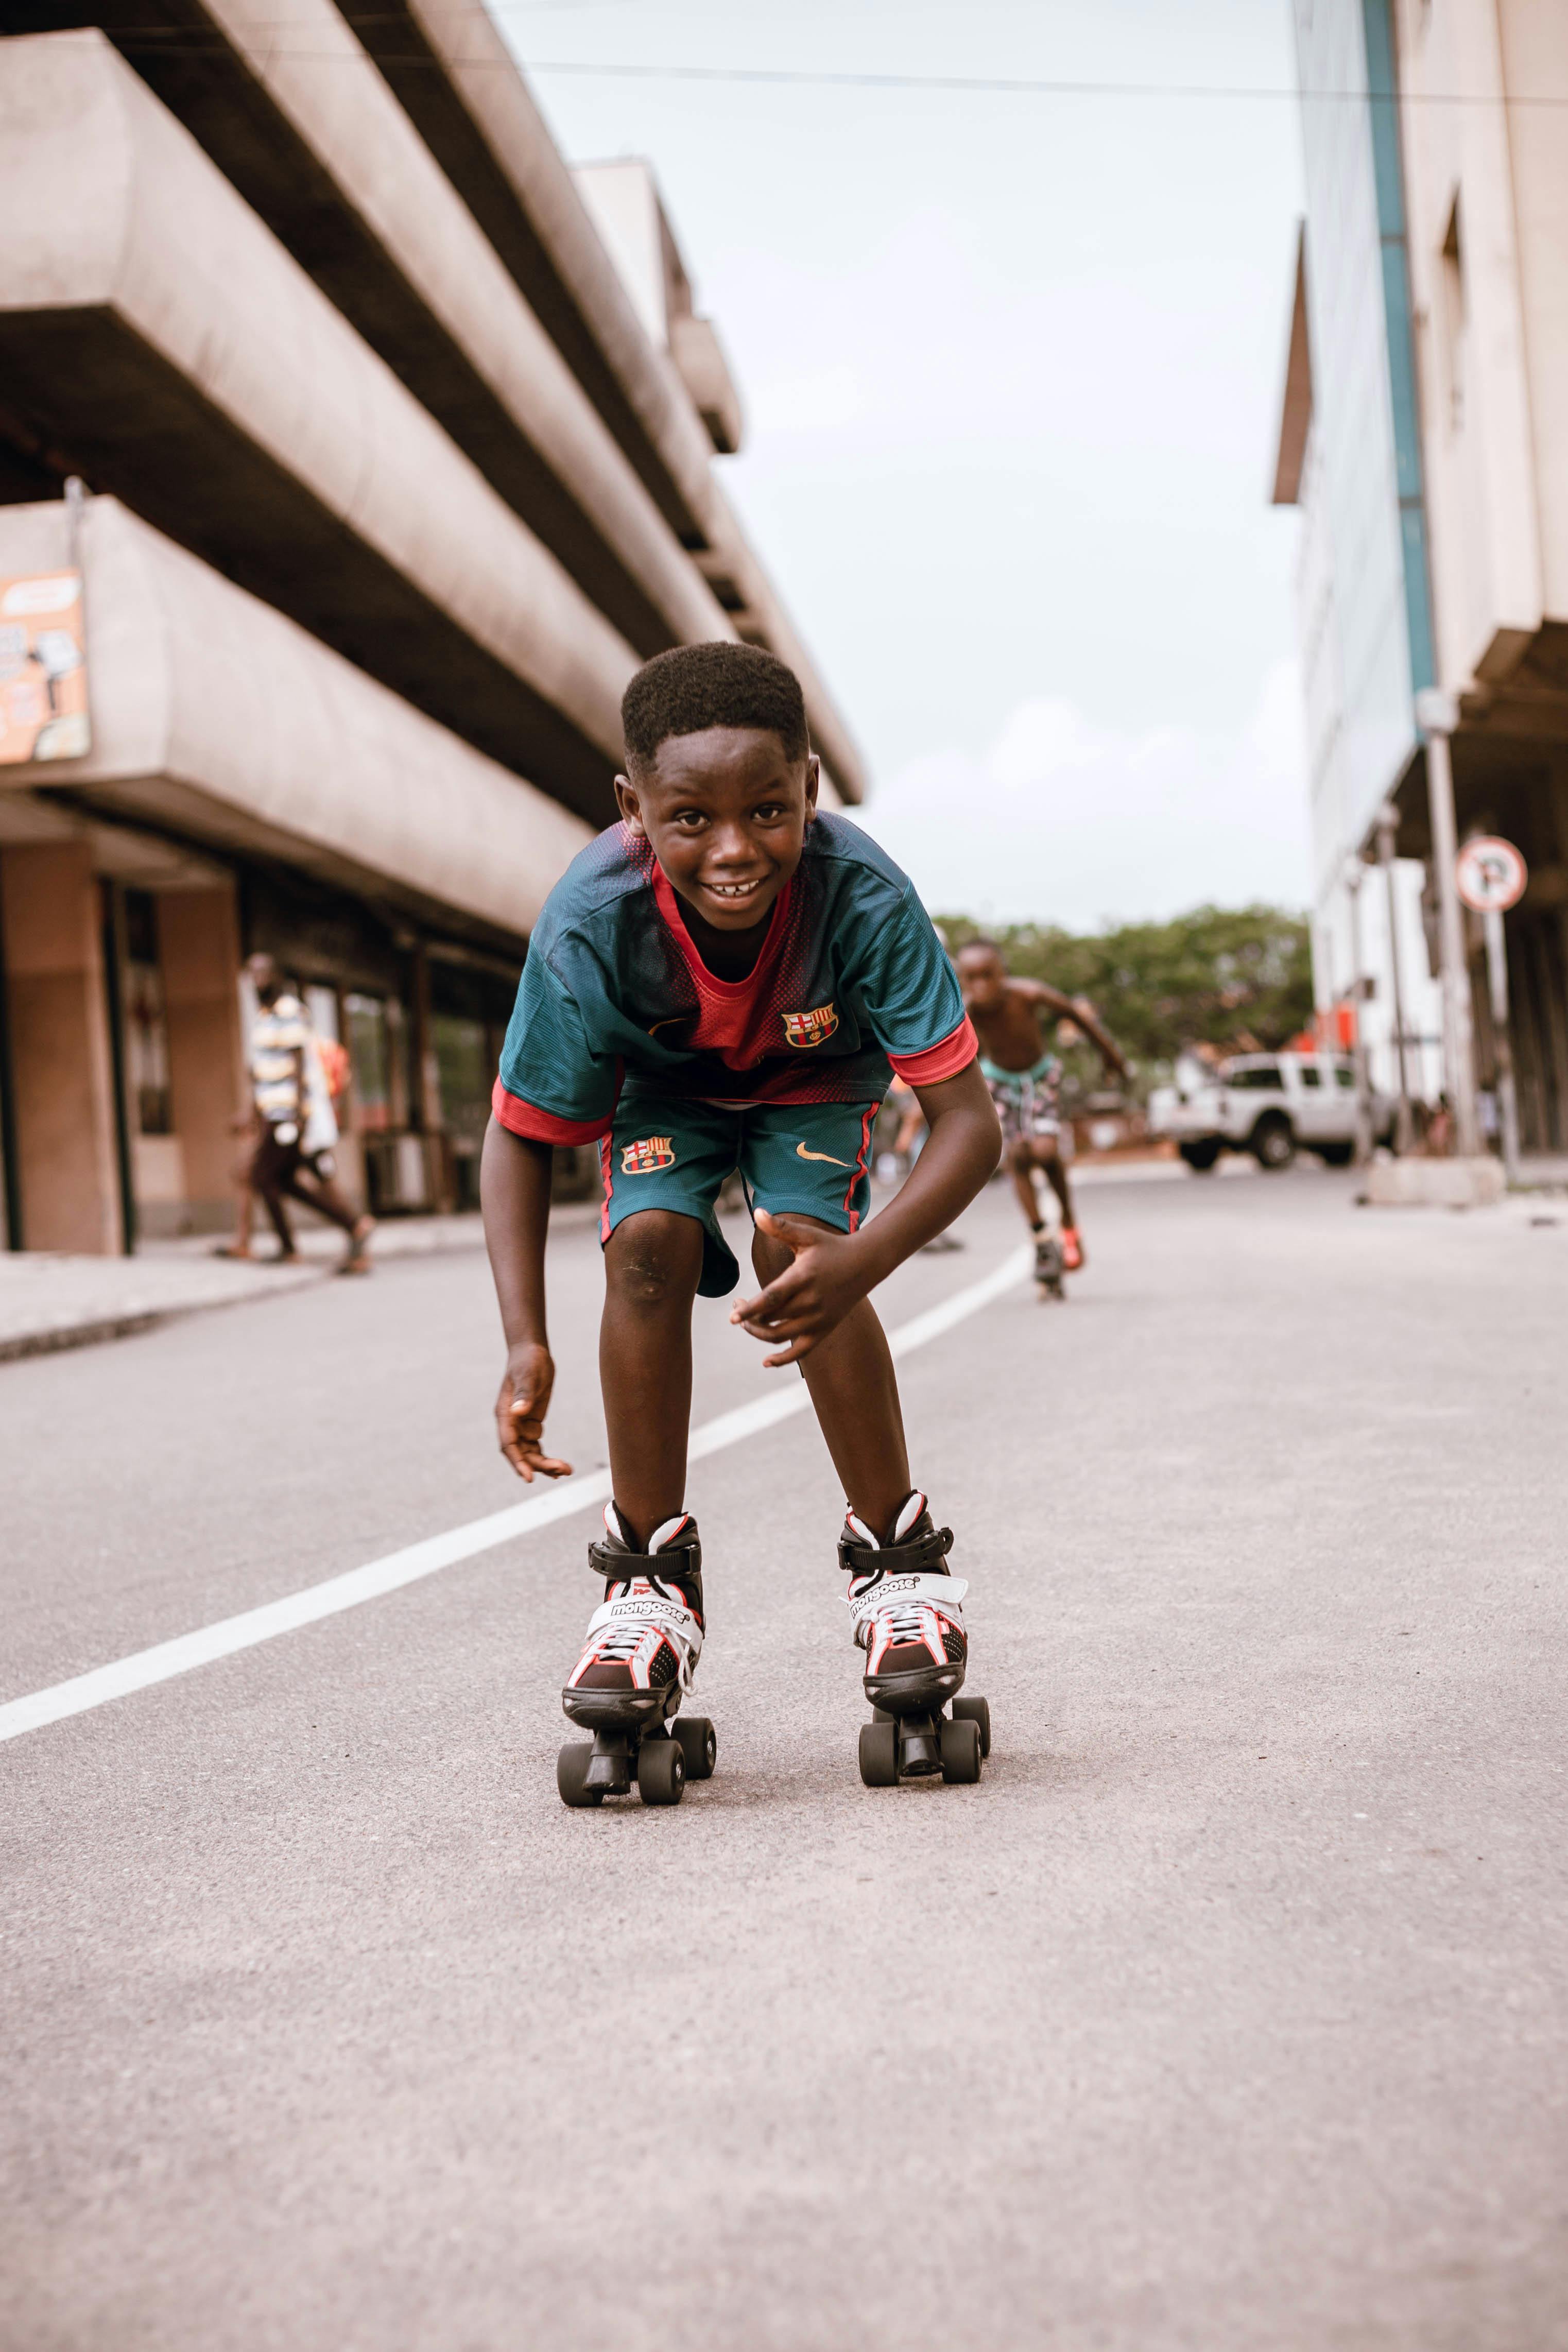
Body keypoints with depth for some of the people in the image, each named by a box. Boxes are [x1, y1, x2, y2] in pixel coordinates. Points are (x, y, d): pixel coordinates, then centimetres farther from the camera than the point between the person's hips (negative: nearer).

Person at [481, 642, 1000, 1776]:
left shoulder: (863, 897, -40)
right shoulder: (591, 925, -37)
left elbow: (971, 1119, -39)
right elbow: (519, 1137, -24)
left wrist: (859, 1261, -55)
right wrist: (526, 1341, -36)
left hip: (814, 1078, -1)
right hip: (664, 1082, 1)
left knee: (799, 1254, -24)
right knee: (648, 1246, -22)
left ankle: (900, 1555, -4)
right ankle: (653, 1577, -4)